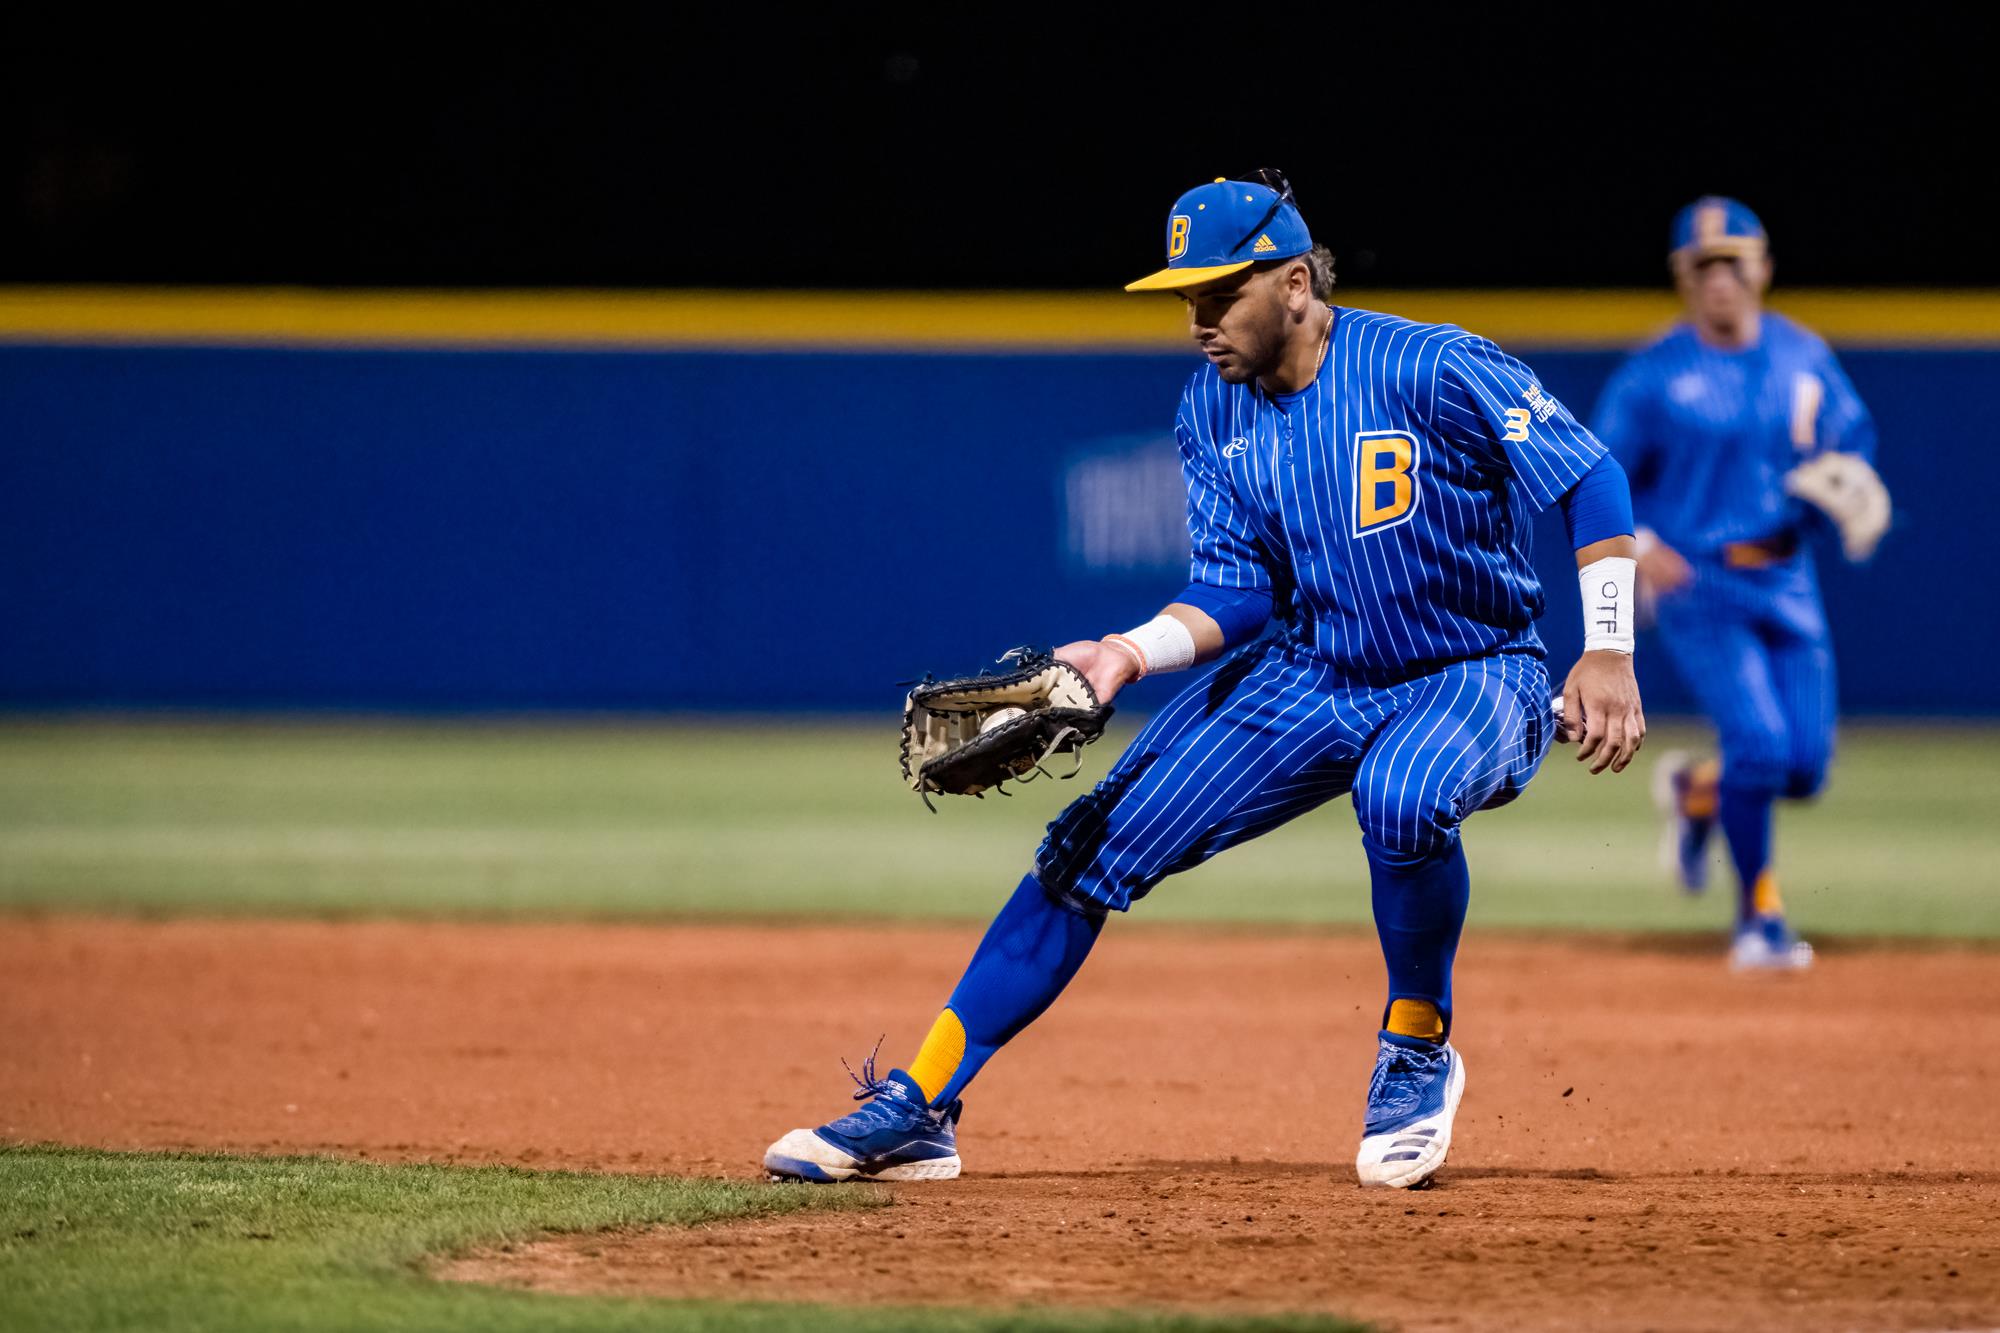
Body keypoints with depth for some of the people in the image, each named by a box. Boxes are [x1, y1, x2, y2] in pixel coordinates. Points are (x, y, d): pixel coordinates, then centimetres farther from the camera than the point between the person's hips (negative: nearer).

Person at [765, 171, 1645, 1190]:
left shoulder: (1431, 370, -20)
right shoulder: (1212, 410, -1)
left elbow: (1591, 478, -16)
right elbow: (1236, 591, -1)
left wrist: (1608, 652, -24)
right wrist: (1134, 651, -20)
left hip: (1475, 676, -5)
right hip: (1307, 676, 5)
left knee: (1399, 796, -40)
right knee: (1100, 840, -8)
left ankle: (1417, 1052, -12)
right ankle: (917, 1110, -5)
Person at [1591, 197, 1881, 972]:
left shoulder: (1804, 357, 5)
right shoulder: (1653, 377, -6)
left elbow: (1851, 437, 16)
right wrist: (1637, 546, -20)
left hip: (1785, 580, 4)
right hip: (1697, 585, -4)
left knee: (1804, 768, 0)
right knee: (1760, 743, -19)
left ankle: (1696, 792, 35)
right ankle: (1758, 918, 0)